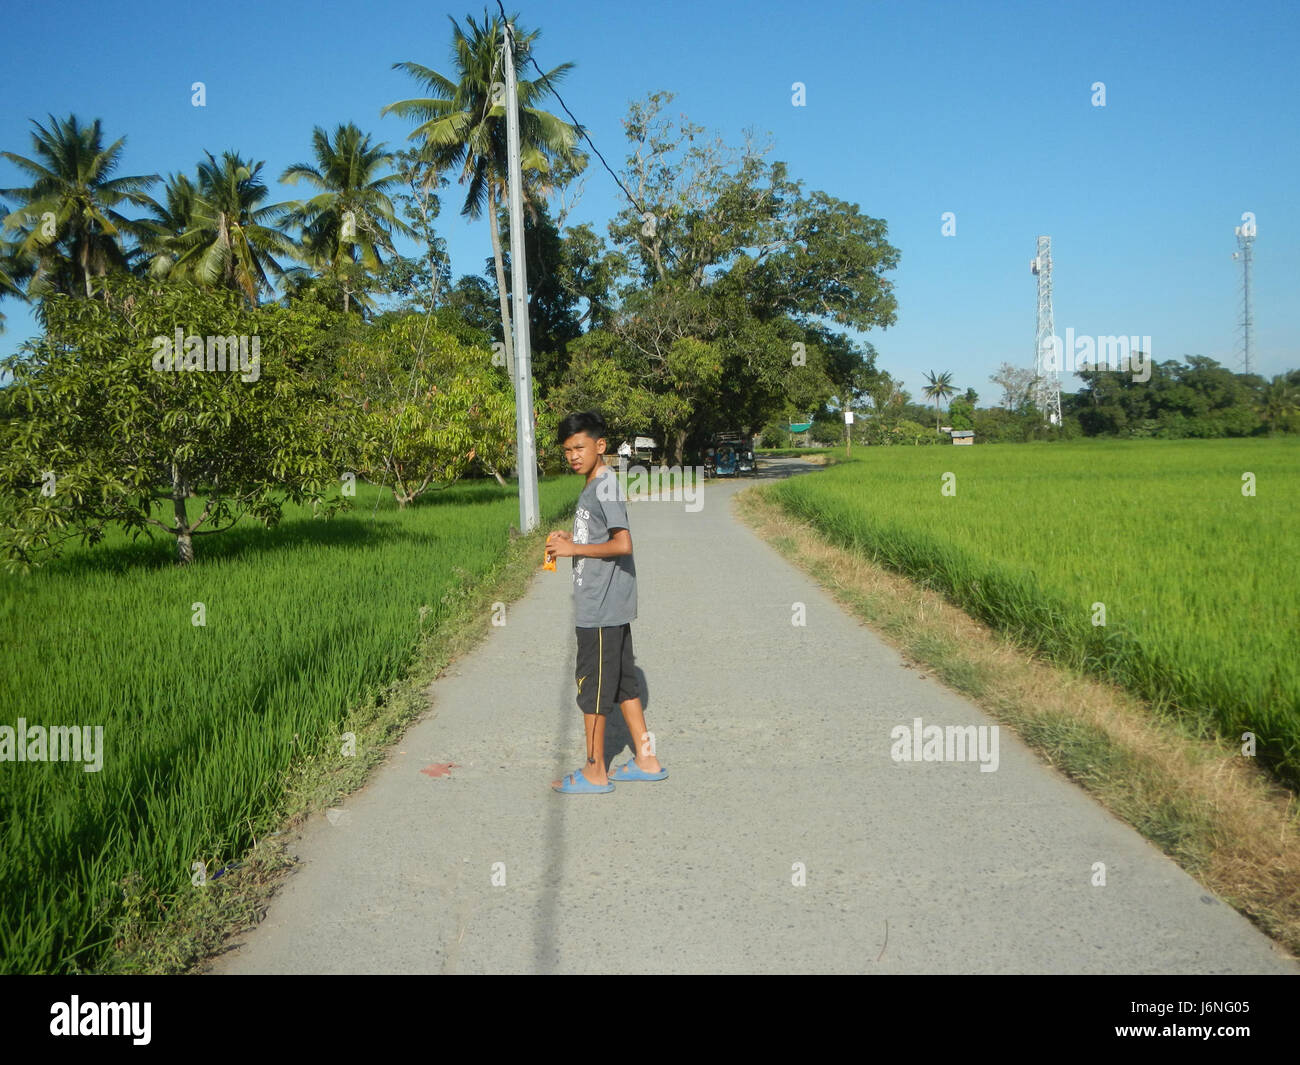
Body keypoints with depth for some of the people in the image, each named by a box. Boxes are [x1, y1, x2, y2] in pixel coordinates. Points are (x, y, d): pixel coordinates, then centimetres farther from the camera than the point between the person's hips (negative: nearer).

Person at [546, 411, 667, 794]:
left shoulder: (605, 487, -17)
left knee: (592, 684, 0)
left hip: (601, 608, -10)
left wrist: (575, 549, -18)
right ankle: (646, 759, 24)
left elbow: (623, 544, -26)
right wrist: (570, 538, 8)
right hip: (607, 605, 10)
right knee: (621, 680, 15)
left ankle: (594, 772, 11)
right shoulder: (594, 487, 14)